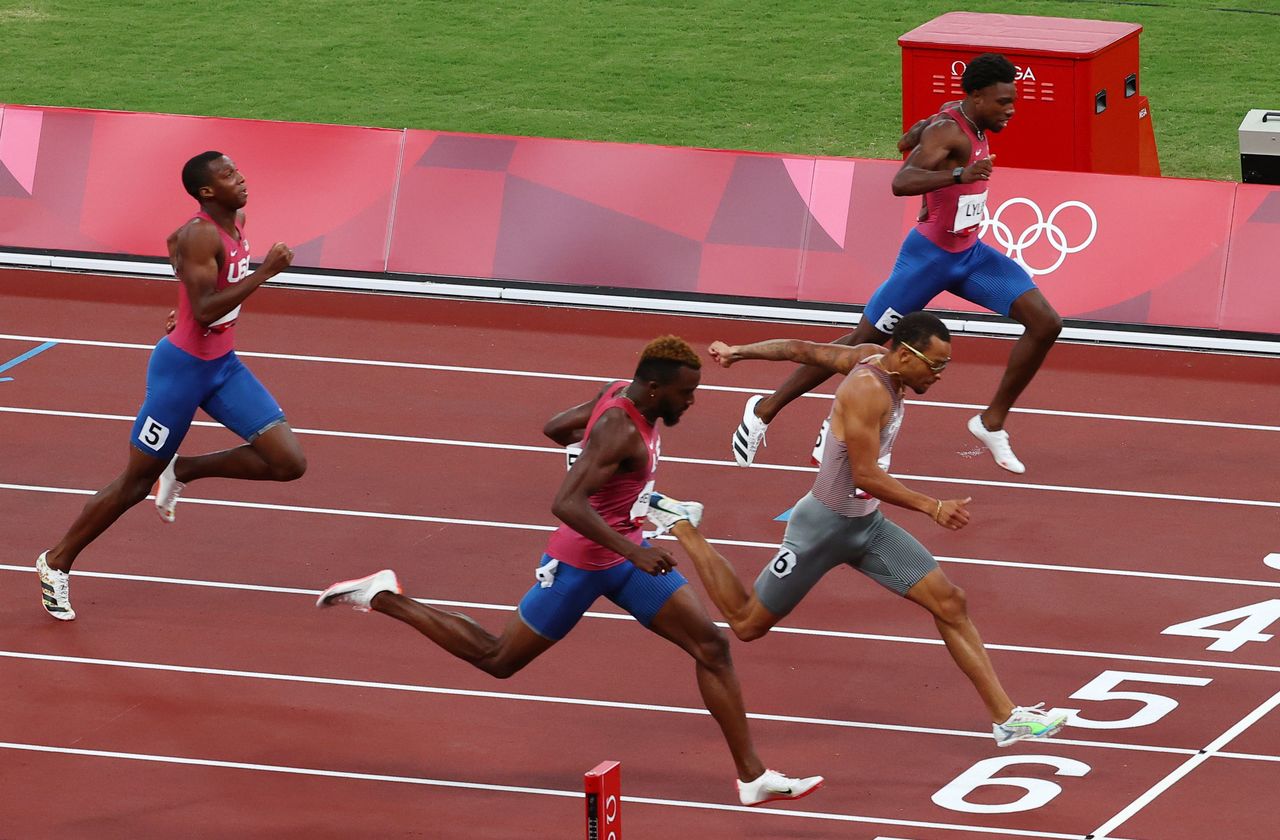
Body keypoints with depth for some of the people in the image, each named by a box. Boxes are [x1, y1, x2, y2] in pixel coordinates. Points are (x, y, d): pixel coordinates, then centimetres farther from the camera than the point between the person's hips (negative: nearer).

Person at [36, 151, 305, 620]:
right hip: (182, 369, -8)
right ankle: (57, 563, 19)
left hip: (222, 366, 8)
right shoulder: (201, 235, -23)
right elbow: (205, 311, -32)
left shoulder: (237, 221, 3)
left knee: (289, 462, -5)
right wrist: (264, 273, -33)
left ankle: (184, 472, 13)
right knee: (136, 483, 3)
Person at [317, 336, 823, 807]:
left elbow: (555, 427, 14)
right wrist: (632, 552, -39)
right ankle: (381, 598, 22)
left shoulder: (620, 396, -1)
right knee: (498, 660, 8)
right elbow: (565, 503, -37)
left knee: (711, 645, 0)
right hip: (581, 563, -9)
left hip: (625, 554, 9)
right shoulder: (619, 429, -29)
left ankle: (753, 777, 2)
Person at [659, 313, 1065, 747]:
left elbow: (802, 350, 8)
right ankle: (681, 526, 24)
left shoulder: (872, 358, -1)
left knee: (950, 604, -2)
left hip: (867, 526, 9)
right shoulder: (868, 390, -28)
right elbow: (866, 475, -31)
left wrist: (738, 352, 19)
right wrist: (932, 507, -31)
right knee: (749, 624, 8)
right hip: (825, 527, -9)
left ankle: (1006, 717, 0)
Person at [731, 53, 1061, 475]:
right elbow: (900, 183, -42)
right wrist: (958, 175, -54)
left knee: (1045, 323, -4)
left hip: (969, 254, 8)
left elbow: (907, 143, 19)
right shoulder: (948, 131, -25)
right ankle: (766, 409, 16)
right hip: (929, 258, -8)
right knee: (863, 341, 2)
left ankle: (992, 422, 7)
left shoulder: (965, 118, 2)